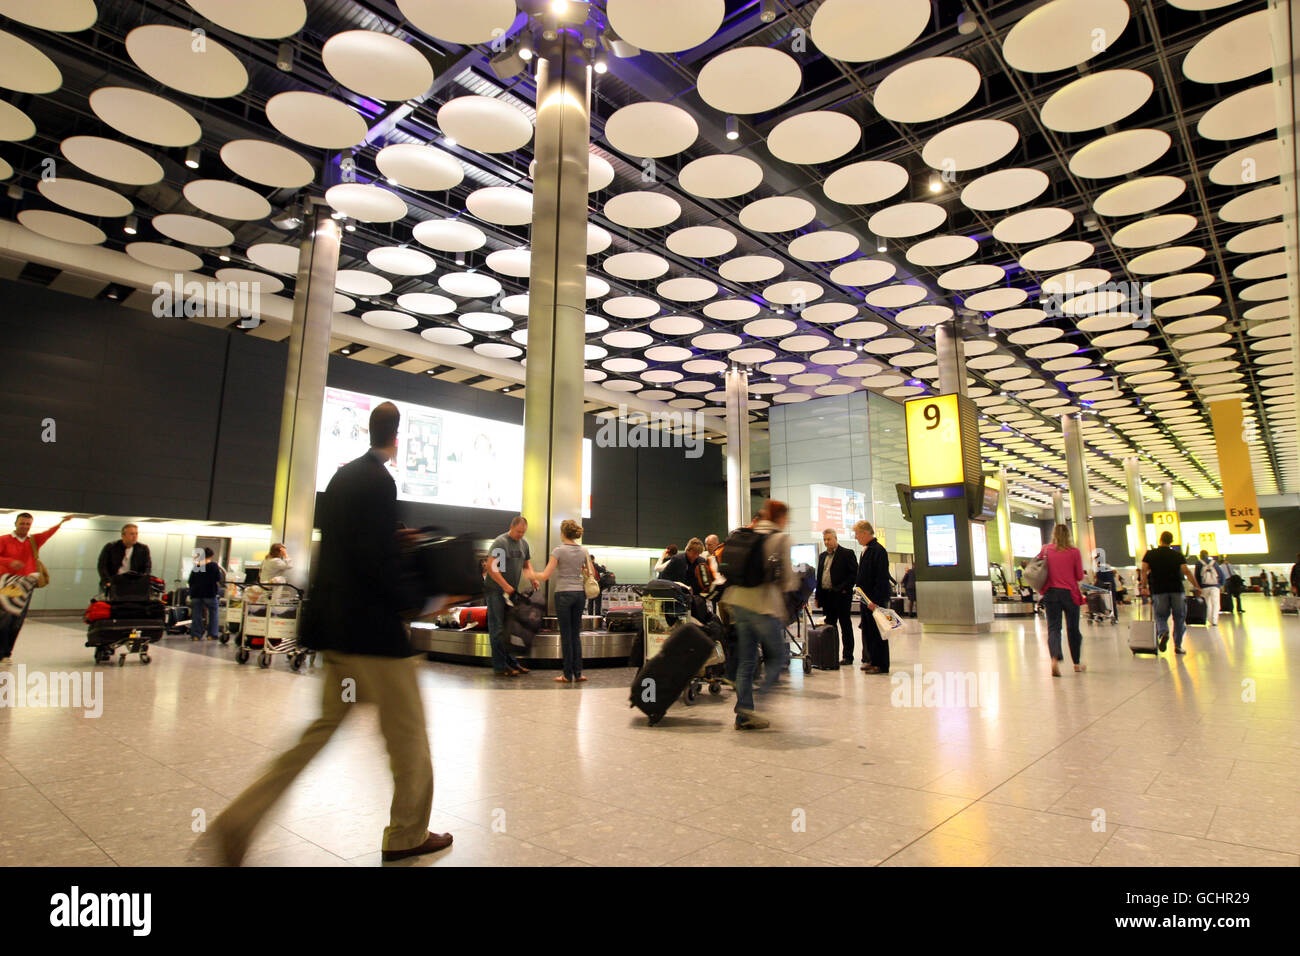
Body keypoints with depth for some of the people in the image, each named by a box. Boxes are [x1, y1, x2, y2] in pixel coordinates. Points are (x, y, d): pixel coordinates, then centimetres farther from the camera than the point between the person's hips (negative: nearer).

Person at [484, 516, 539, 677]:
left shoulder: (524, 543, 10)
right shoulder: (500, 542, -13)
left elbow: (527, 563, 23)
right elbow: (491, 567, -20)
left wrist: (533, 577, 4)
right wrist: (506, 586, -20)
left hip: (512, 591, 8)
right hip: (496, 591, -7)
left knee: (510, 627, 13)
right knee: (498, 628, -4)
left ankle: (511, 661, 21)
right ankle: (500, 666, 0)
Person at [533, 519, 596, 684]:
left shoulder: (559, 551, -9)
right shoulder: (583, 551, 6)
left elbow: (545, 576, -11)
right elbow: (593, 575, 10)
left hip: (563, 594, -4)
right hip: (579, 593, 4)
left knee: (566, 635, 3)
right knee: (576, 634, 13)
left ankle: (568, 675, 7)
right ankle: (578, 673, 12)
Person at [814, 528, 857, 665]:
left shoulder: (847, 554, -3)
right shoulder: (822, 556, 17)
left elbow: (854, 574, -8)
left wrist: (844, 588, -16)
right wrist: (817, 596, 13)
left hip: (841, 596, -6)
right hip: (826, 596, 6)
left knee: (845, 626, 1)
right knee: (829, 626, 9)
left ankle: (847, 656, 6)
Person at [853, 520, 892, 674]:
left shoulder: (878, 550, -16)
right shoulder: (866, 550, 14)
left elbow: (882, 578, -20)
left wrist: (875, 600, -23)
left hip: (876, 599, -9)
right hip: (867, 599, 9)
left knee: (877, 632, -3)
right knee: (867, 631, 14)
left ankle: (881, 664, 4)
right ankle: (871, 660, 22)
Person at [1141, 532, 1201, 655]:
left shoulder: (1150, 554, 6)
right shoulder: (1178, 555, 6)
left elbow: (1144, 570, -5)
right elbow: (1186, 571, -5)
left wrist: (1145, 586, -2)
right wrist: (1196, 586, -3)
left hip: (1158, 590, 0)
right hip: (1177, 589, 1)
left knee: (1160, 617, 6)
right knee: (1179, 618, 12)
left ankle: (1163, 632, -26)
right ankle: (1178, 646, 12)